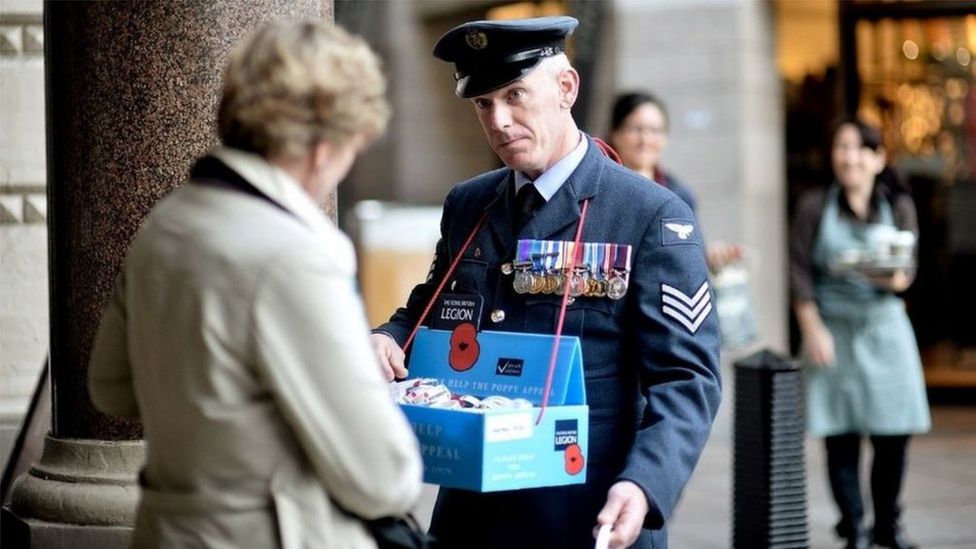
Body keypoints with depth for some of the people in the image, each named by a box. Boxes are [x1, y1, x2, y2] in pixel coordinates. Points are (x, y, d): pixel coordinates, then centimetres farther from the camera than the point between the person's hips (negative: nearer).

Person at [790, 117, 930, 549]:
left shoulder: (898, 206, 7)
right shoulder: (815, 206, 2)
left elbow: (908, 269, 1)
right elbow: (799, 271, -1)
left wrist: (894, 278, -23)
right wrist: (813, 330, -9)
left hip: (884, 327, 2)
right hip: (833, 330, -1)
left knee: (895, 433, -1)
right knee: (841, 438, -4)